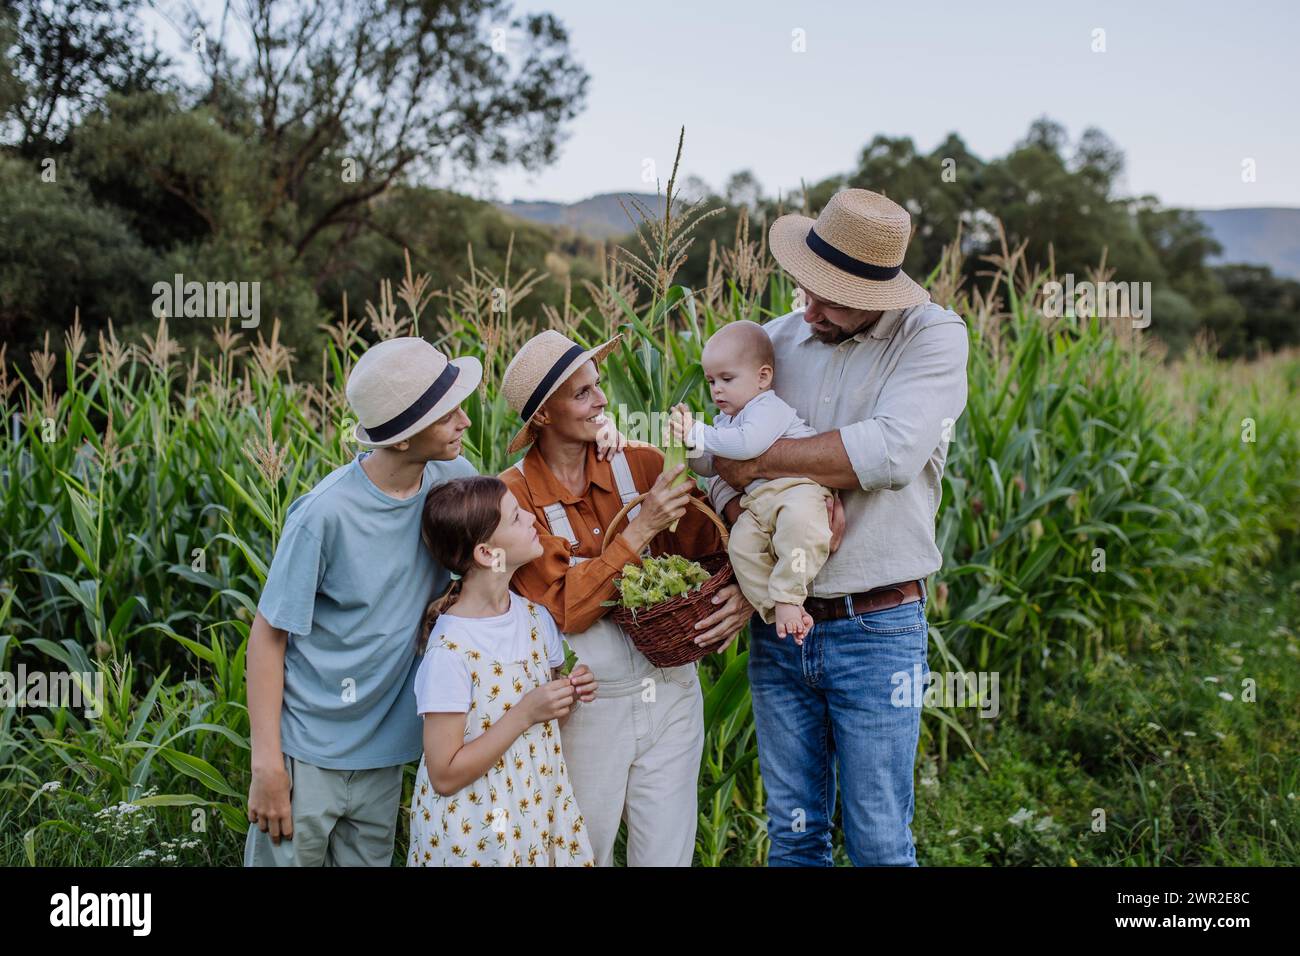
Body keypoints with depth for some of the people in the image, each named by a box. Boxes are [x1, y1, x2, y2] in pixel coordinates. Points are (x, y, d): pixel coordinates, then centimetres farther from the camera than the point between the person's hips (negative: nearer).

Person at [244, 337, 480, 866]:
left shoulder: (453, 480, -6)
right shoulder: (326, 514, -21)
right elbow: (268, 635, -13)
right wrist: (267, 764, -14)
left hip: (384, 754, 5)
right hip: (307, 756, -5)